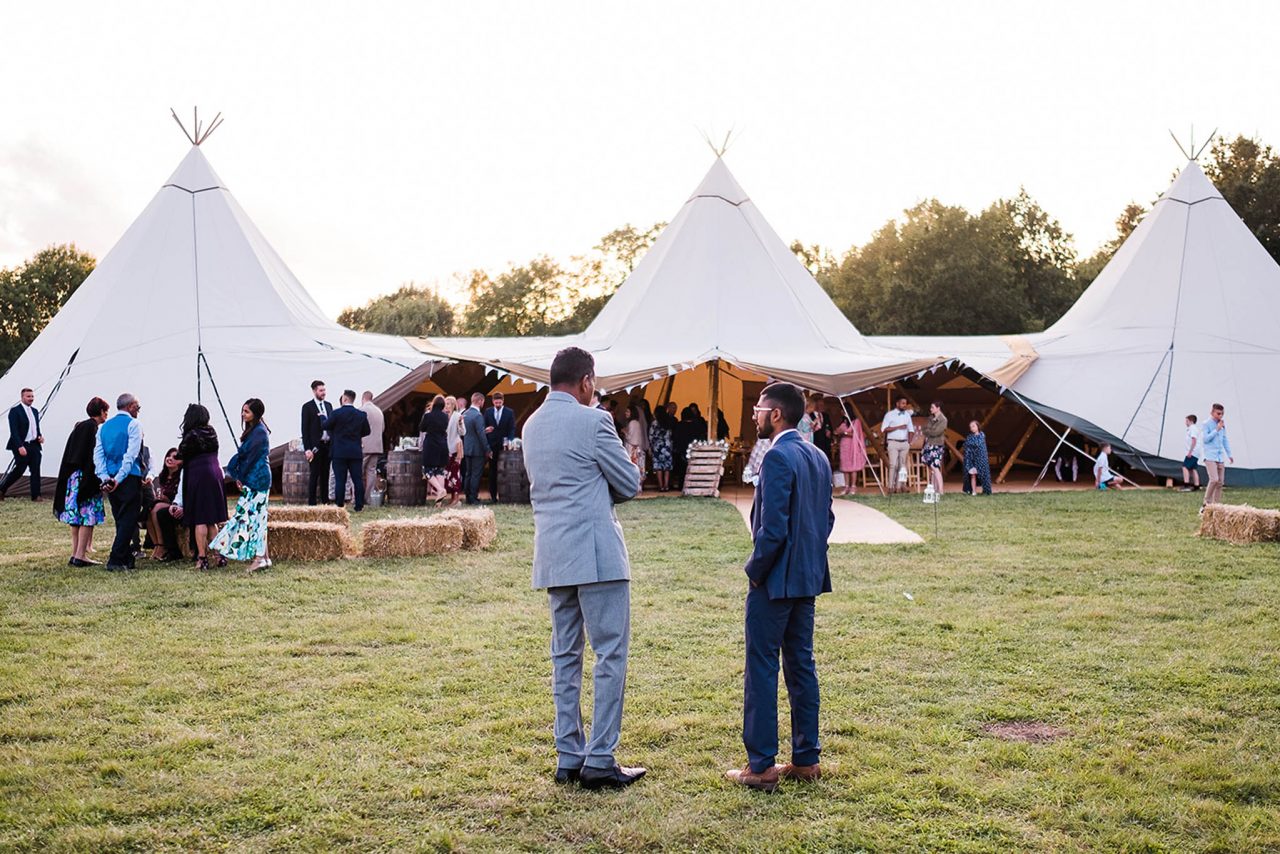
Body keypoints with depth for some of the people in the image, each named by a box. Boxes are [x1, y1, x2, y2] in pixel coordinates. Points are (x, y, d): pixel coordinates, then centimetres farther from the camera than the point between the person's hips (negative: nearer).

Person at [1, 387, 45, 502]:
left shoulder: (35, 411, 15)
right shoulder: (15, 411, -7)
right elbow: (14, 431, -13)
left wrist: (40, 436, 2)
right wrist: (20, 446, -21)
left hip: (34, 445, 6)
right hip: (22, 446, -6)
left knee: (35, 470, -1)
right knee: (19, 470, -4)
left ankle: (36, 496, 0)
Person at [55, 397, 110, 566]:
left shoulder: (78, 427, 15)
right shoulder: (93, 428, -12)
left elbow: (69, 455, 17)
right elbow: (94, 457, -17)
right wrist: (99, 481, -14)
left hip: (72, 476, 9)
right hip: (86, 477, -9)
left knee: (76, 515, 11)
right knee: (88, 516, -6)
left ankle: (75, 555, 13)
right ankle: (80, 556, -9)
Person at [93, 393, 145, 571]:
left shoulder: (104, 427, 15)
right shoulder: (133, 425, -6)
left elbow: (98, 454, 6)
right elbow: (131, 455, -17)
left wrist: (104, 477, -3)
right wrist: (119, 478, -18)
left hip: (110, 481, 7)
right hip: (129, 478, -7)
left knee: (120, 521, 16)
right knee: (128, 521, -4)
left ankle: (126, 559, 19)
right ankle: (115, 561, -10)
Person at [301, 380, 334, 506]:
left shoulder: (328, 405, 13)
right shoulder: (307, 407, -4)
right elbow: (305, 429, -6)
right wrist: (307, 449, -13)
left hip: (328, 445, 5)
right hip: (316, 446, -5)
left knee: (325, 474, 9)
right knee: (314, 475, -3)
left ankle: (325, 501, 14)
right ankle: (312, 503, 0)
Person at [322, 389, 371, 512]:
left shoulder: (337, 413, -10)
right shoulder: (361, 415, 2)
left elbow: (325, 425, 1)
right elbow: (366, 431, 11)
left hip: (339, 452, -3)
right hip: (355, 452, 3)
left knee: (340, 480, 1)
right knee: (358, 479, 6)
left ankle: (340, 505, 2)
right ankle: (359, 506, 6)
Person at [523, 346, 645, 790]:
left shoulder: (531, 425, 14)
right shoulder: (592, 421, -9)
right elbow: (630, 485, -3)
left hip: (552, 556, 8)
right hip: (596, 552, -8)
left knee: (565, 657, 12)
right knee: (611, 654, -2)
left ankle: (568, 759, 16)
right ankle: (600, 761, -1)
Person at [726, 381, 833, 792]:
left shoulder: (778, 457, -17)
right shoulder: (818, 457, 10)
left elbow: (773, 527, -22)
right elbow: (827, 518, 16)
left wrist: (756, 570, -10)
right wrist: (809, 559, 17)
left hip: (775, 580, -9)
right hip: (808, 578, 9)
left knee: (761, 669, -2)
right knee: (801, 665, 13)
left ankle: (761, 766, 3)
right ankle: (806, 759, 19)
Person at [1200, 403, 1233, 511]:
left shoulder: (1222, 425, 13)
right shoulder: (1206, 424, -4)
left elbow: (1225, 440, 21)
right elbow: (1205, 439, -12)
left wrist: (1229, 455, 21)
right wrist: (1217, 429, -13)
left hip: (1220, 457, 7)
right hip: (1210, 457, -7)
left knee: (1220, 482, 4)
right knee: (1214, 479, -19)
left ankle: (1216, 505, 11)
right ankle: (1206, 503, -9)